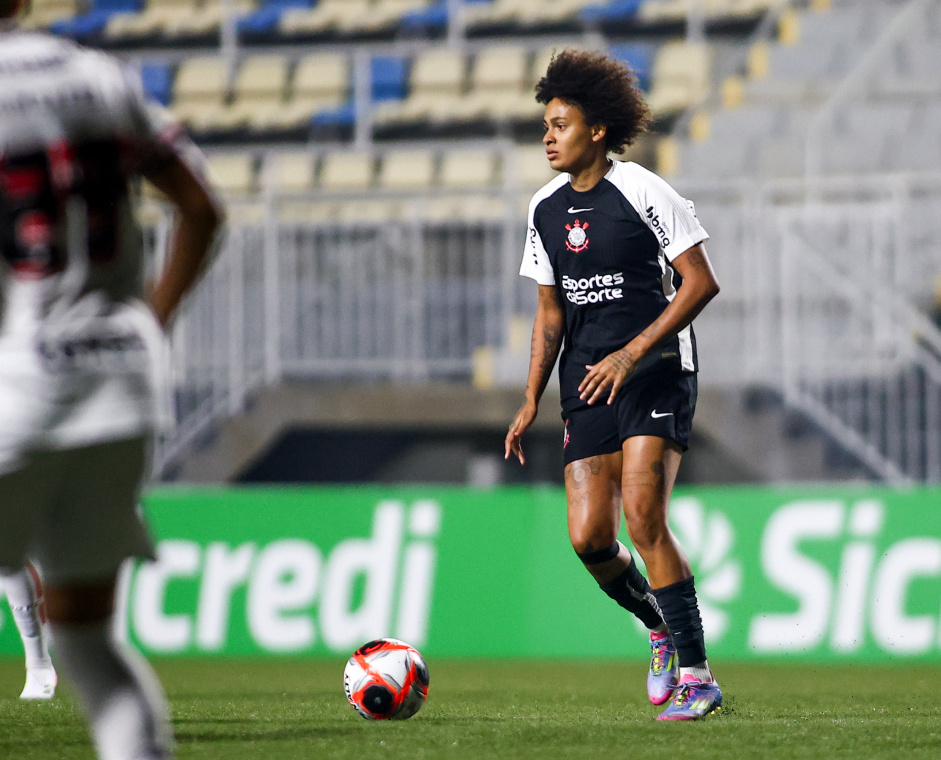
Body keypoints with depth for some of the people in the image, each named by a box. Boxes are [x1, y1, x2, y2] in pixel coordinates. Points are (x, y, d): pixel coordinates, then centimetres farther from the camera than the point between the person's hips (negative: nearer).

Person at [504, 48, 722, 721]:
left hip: (656, 371, -6)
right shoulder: (546, 210, 10)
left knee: (642, 518, -20)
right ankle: (660, 628, 23)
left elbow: (702, 283, -11)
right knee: (588, 537, -6)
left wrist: (632, 353, -17)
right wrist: (531, 403, 13)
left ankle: (697, 673, -11)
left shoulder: (643, 192, -9)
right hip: (590, 384, 6)